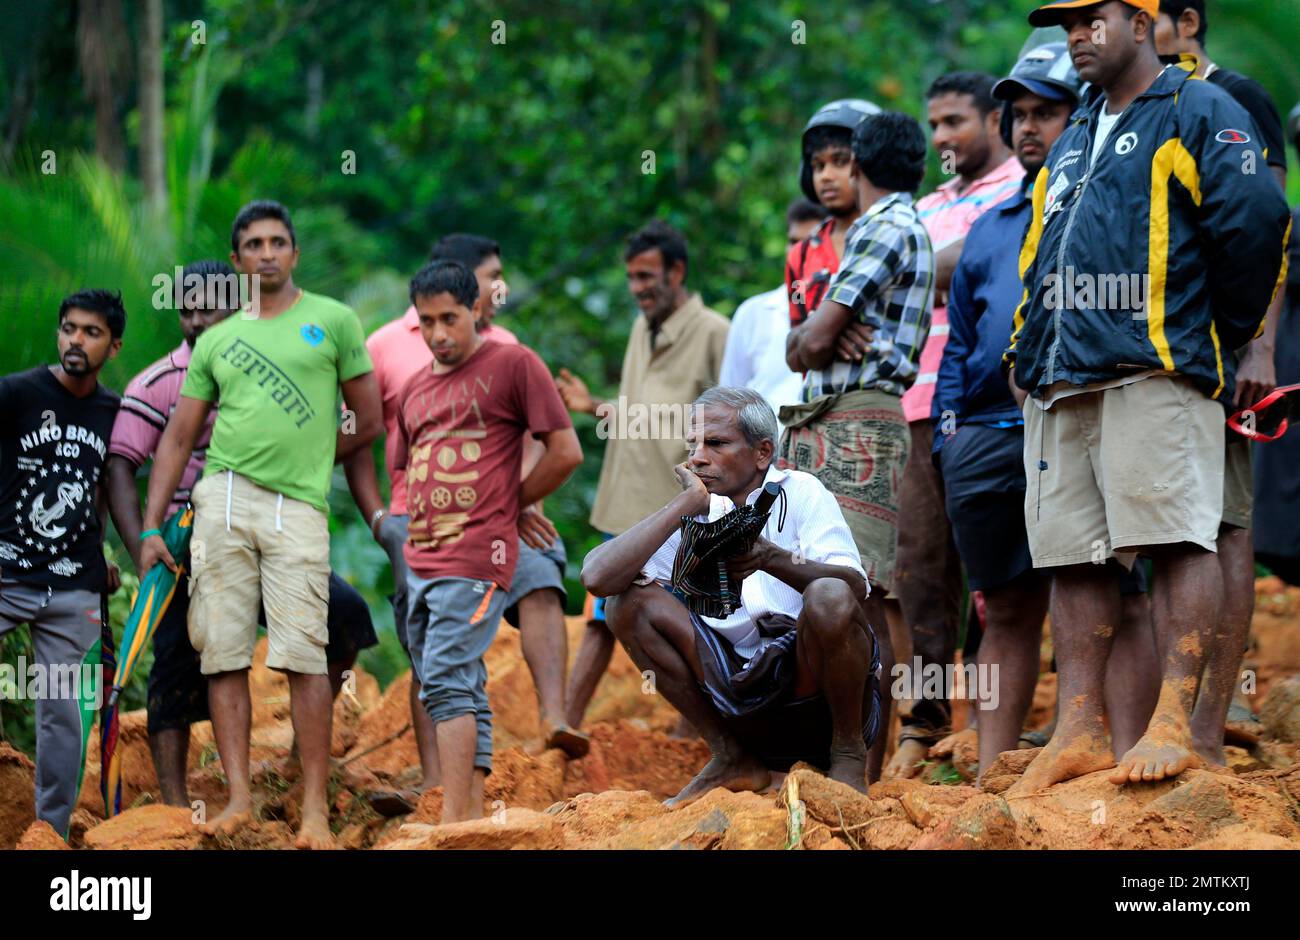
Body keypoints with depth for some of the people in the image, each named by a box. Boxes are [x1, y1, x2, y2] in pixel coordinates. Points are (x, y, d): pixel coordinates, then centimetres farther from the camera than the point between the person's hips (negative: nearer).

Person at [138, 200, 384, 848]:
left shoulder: (333, 321, 9)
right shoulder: (216, 341, 15)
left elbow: (368, 422, 12)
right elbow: (178, 438, 14)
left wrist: (305, 460, 11)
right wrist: (150, 527, 7)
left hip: (297, 507, -3)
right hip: (222, 502, 3)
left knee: (303, 656, -11)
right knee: (224, 655, -3)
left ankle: (315, 807, -10)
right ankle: (239, 798, -1)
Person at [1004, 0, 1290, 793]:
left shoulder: (1198, 114, 2)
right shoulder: (1071, 145, 27)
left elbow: (1255, 218, -8)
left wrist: (1225, 331, -3)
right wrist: (1031, 352, 19)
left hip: (1153, 371, -8)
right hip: (1059, 382, 8)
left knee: (1177, 538, -13)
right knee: (1072, 556, 3)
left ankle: (1175, 725, -18)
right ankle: (1081, 733, 3)